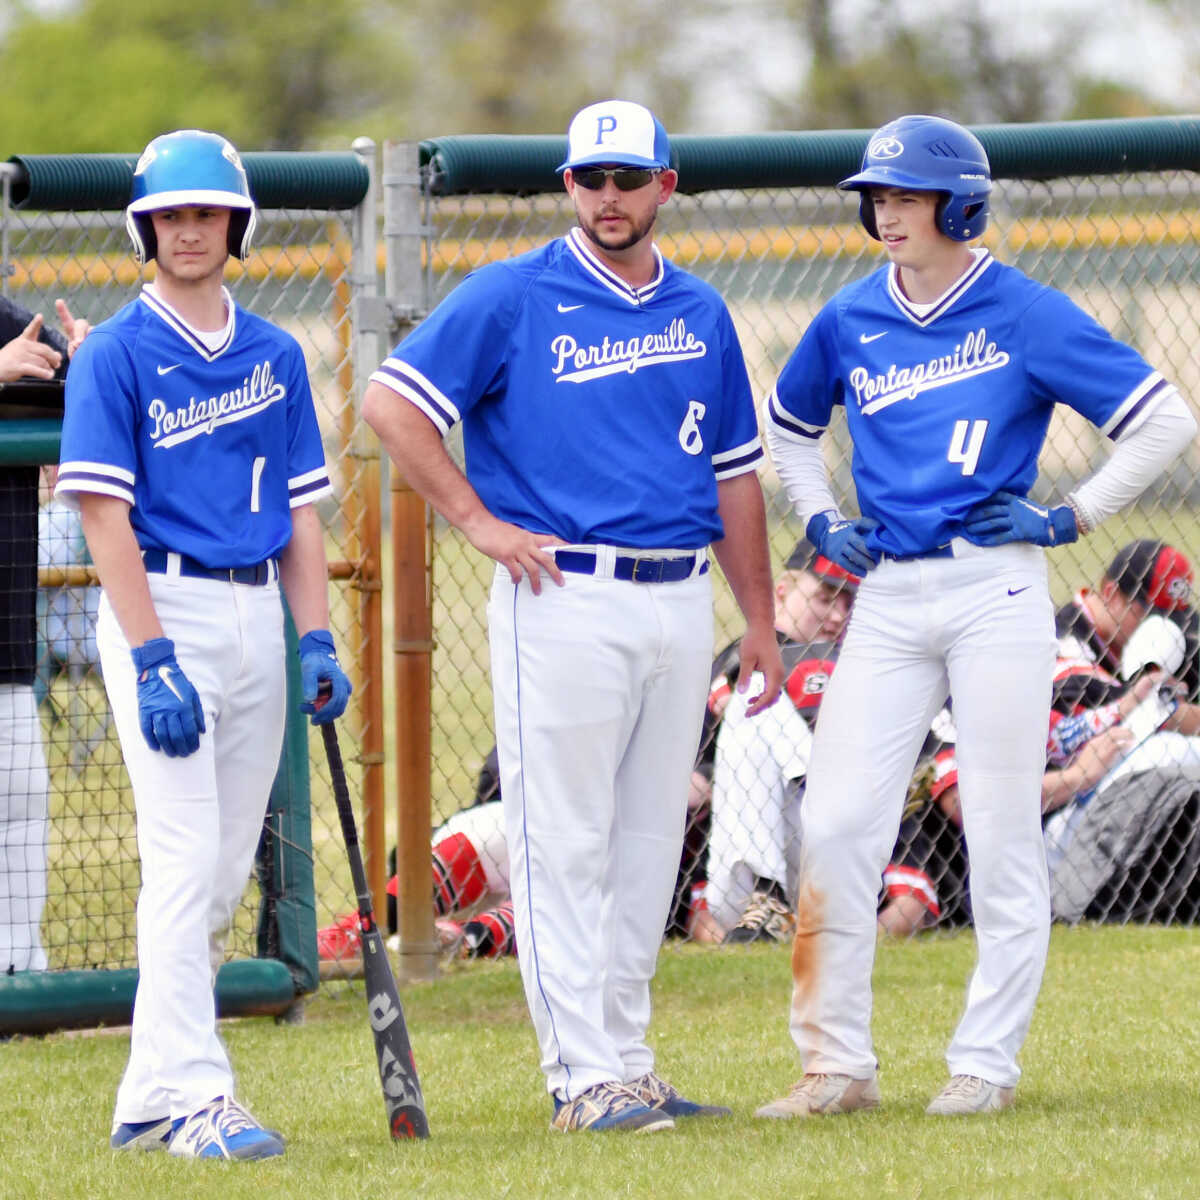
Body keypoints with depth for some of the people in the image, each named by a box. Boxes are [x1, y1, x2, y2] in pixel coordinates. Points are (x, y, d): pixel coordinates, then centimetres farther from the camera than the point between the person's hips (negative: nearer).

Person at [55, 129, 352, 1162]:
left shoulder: (276, 355, 13)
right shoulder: (114, 356, -5)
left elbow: (298, 505, 15)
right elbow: (105, 512, -11)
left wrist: (317, 637, 4)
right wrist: (152, 660, -19)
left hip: (258, 615, 6)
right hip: (163, 609, -6)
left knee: (224, 875, 7)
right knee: (185, 859, -13)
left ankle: (150, 1102, 14)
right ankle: (196, 1099, -14)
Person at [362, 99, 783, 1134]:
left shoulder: (700, 313, 13)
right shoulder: (513, 298, -3)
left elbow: (734, 473, 18)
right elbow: (391, 404, -6)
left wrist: (761, 621, 14)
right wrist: (479, 521, -9)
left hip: (681, 599, 6)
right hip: (566, 600, -6)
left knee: (648, 844, 10)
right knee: (565, 843, -5)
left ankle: (628, 1063, 17)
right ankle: (584, 1076, -5)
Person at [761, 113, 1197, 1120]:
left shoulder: (1023, 314, -4)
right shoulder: (849, 322, 9)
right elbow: (789, 424, 30)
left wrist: (1070, 518, -5)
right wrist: (821, 522, 16)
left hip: (994, 593, -4)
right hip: (887, 598, 4)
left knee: (1002, 834, -1)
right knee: (834, 823, -4)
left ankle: (987, 1063, 7)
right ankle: (838, 1064, 2)